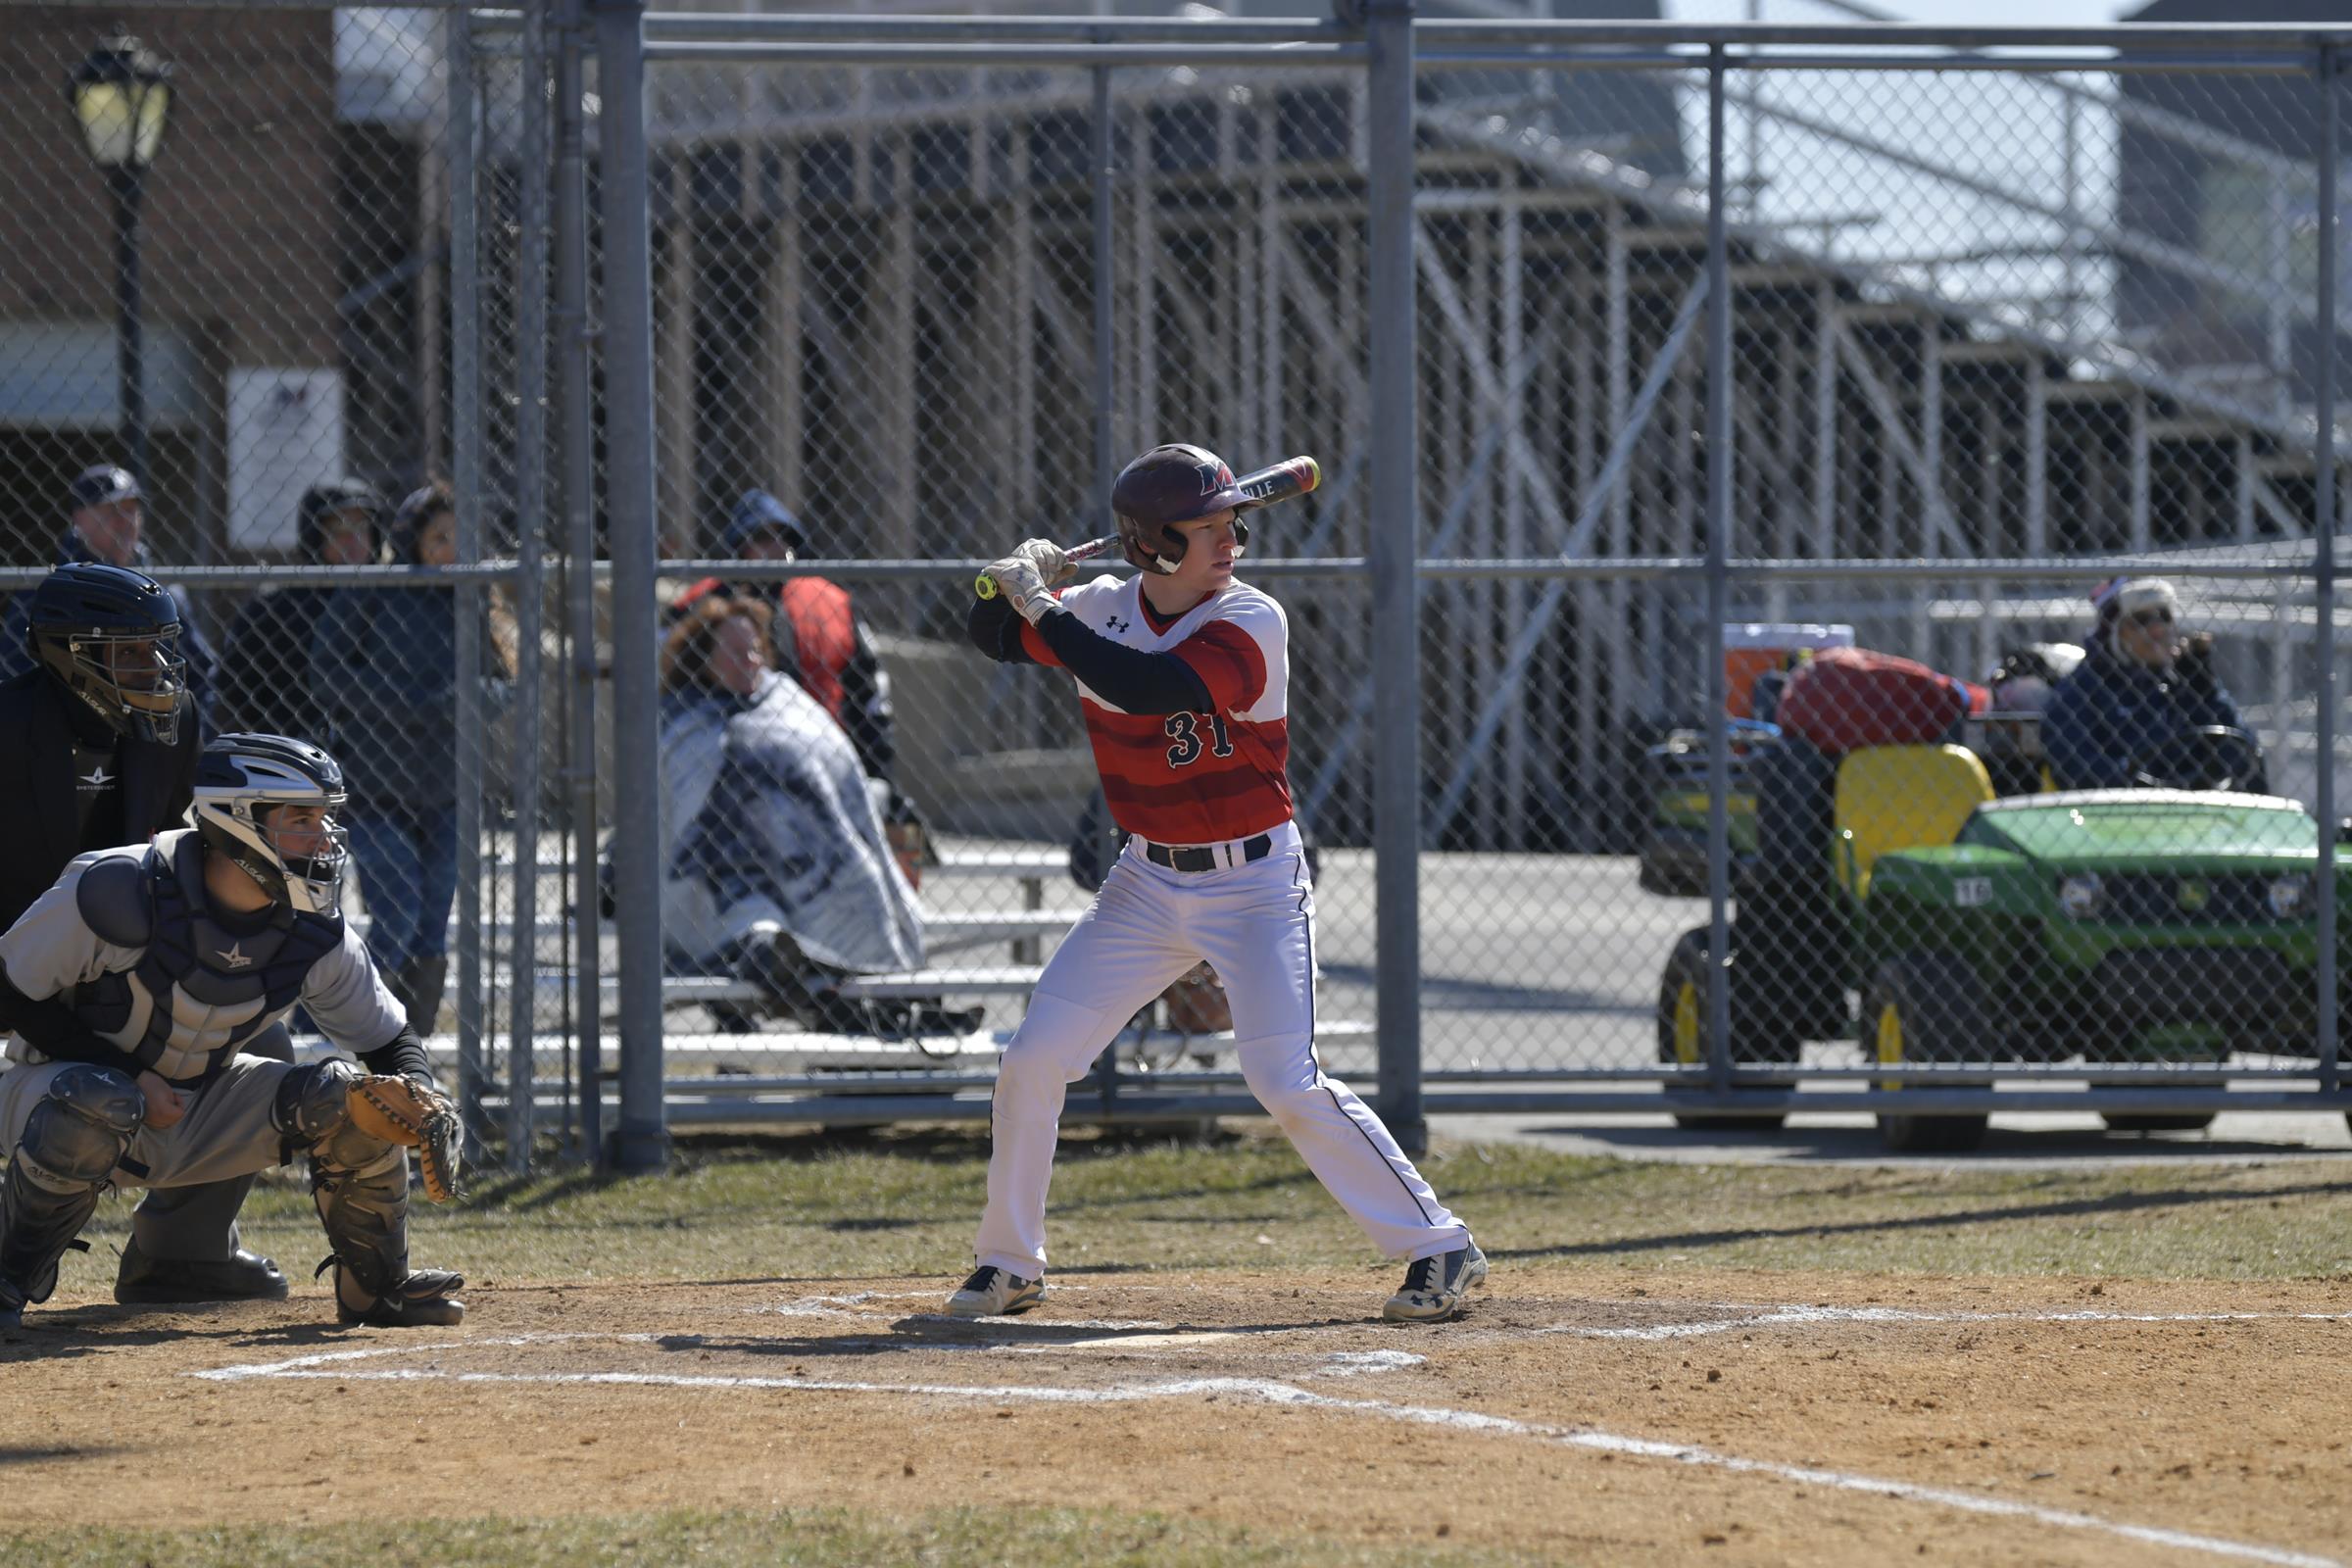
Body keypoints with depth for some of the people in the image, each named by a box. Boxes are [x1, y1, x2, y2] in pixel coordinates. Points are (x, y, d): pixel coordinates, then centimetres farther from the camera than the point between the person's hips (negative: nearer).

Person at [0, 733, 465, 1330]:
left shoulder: (316, 936, -10)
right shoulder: (118, 891, -25)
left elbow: (391, 1040, 2)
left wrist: (422, 1101, -22)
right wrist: (130, 1077, -23)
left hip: (202, 1108, 5)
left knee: (352, 1098, -14)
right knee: (96, 1108, -41)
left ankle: (376, 1287, 9)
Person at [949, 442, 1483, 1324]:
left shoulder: (1251, 623, -18)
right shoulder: (1105, 608, 0)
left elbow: (1146, 687, -31)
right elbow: (995, 638, 12)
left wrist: (1042, 609, -25)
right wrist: (1017, 586, -11)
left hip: (1254, 885, -5)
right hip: (1147, 886, 5)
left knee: (1287, 1084, -15)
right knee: (1033, 1060, 1)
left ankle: (1438, 1247, -5)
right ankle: (1009, 1264, 16)